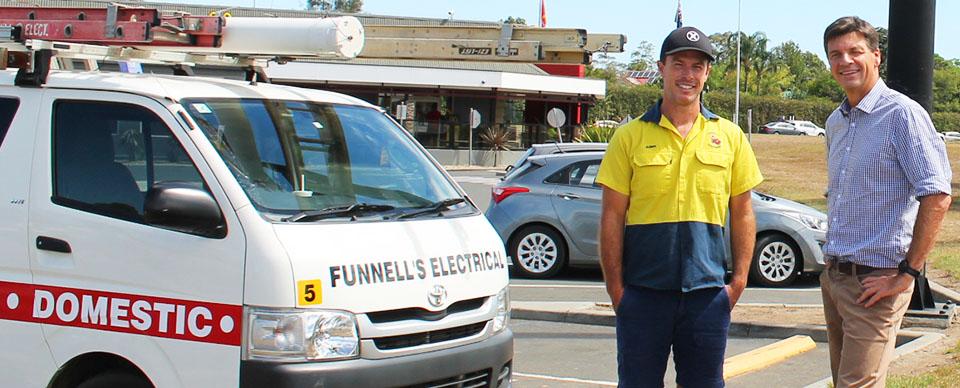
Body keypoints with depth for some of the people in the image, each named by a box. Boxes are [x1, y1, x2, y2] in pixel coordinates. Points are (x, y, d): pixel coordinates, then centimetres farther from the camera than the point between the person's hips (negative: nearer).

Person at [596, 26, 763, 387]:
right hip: (643, 291, -1)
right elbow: (612, 216, 1)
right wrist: (616, 288, -4)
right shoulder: (631, 136, 1)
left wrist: (739, 280, 2)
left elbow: (742, 212, 11)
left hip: (707, 293, 2)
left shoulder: (729, 136, 8)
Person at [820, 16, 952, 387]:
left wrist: (907, 274, -17)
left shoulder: (902, 113, -12)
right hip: (833, 276, 8)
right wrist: (832, 263, 15)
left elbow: (937, 197, -17)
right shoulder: (835, 123, 13)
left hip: (875, 281, -8)